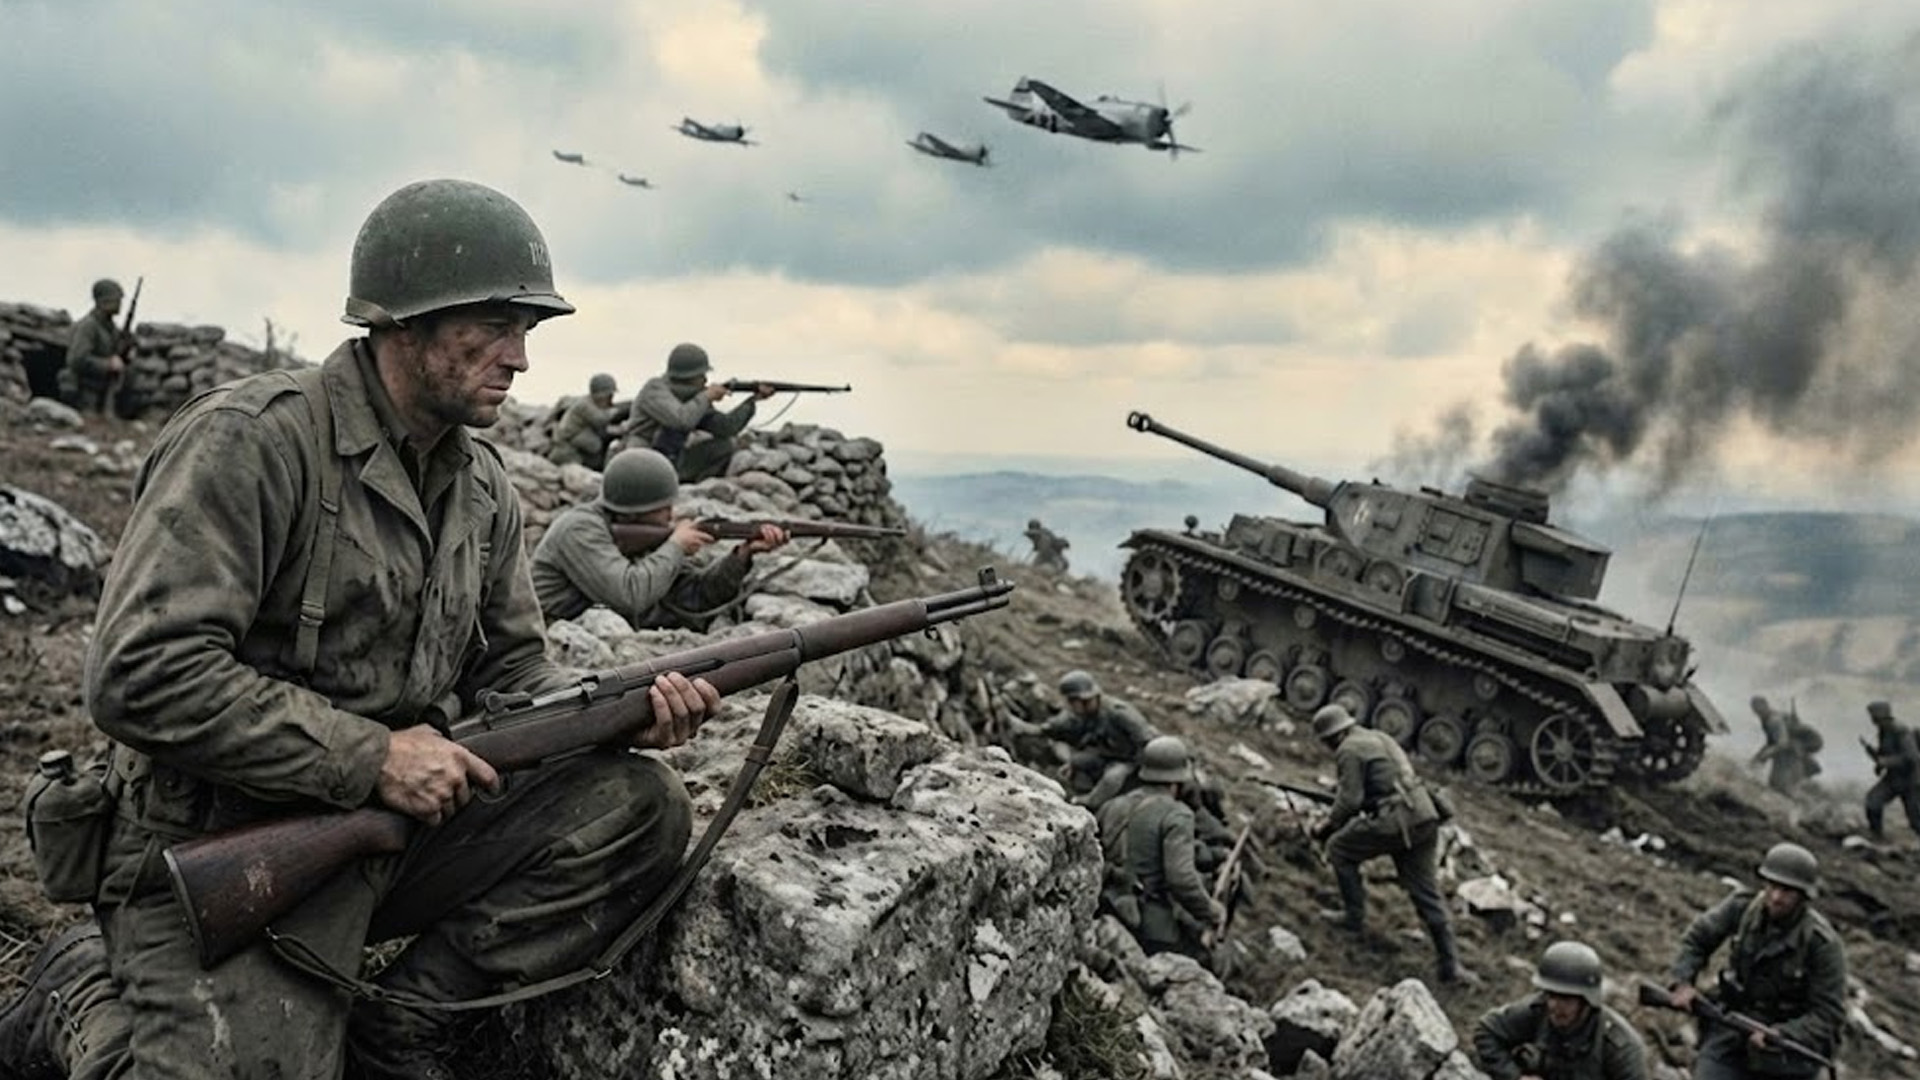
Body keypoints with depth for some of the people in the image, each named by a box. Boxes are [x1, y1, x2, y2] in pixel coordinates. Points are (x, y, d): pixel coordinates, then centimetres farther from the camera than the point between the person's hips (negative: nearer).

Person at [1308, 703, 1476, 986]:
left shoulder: (1349, 750, -4)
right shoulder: (1378, 738, 24)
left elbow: (1350, 799, -11)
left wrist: (1328, 826, 4)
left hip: (1396, 822, -9)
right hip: (1425, 817, 9)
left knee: (1339, 848, 13)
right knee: (1427, 894, 11)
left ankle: (1354, 916, 16)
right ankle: (1450, 965, 10)